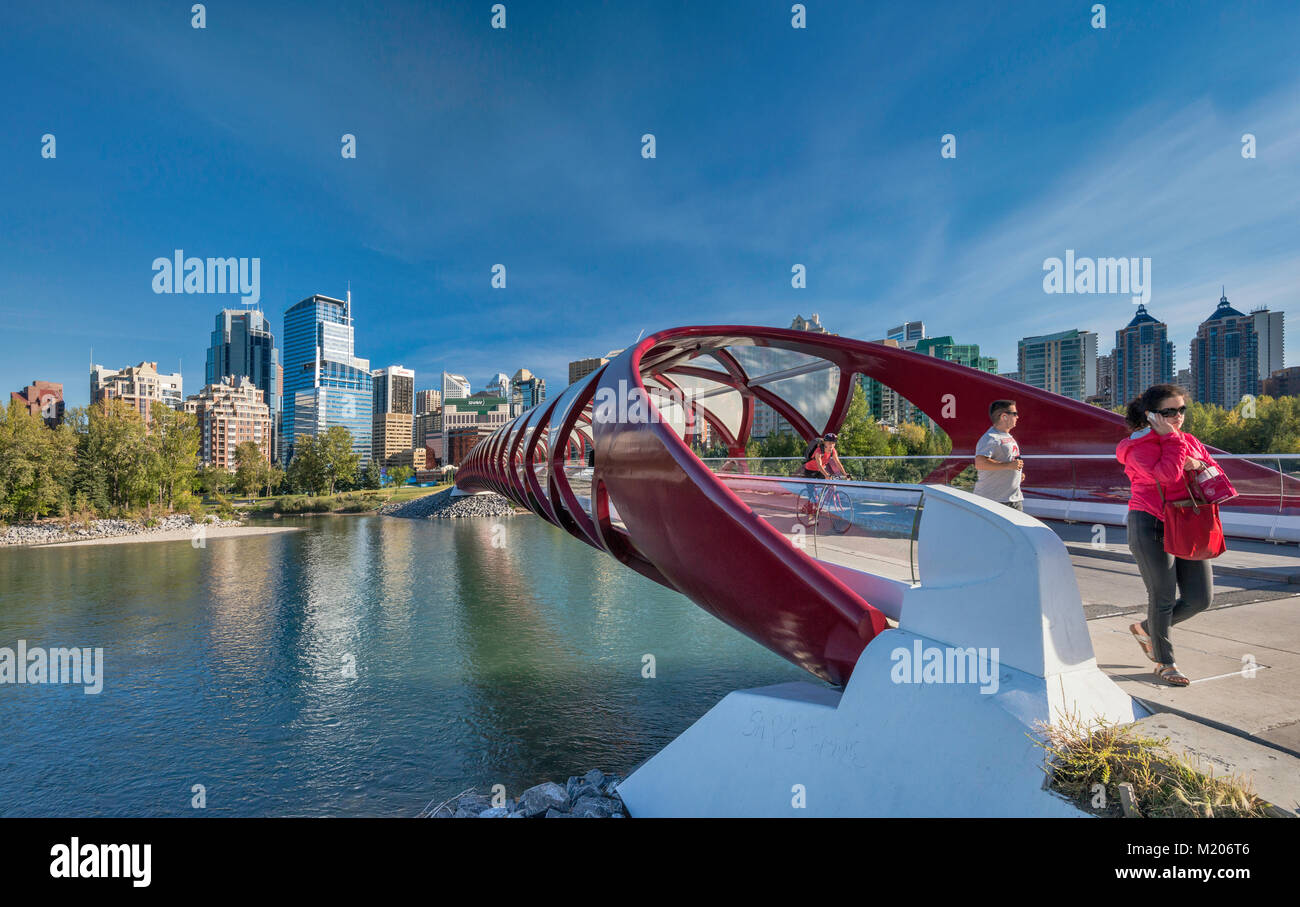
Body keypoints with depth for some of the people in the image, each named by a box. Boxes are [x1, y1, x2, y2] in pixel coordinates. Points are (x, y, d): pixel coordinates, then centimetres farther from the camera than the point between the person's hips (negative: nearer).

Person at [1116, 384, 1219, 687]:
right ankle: (1165, 664, 19)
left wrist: (1197, 465, -7)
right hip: (1152, 527, -7)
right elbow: (1167, 474, -25)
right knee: (1163, 597, 1)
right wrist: (1171, 437, -16)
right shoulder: (1139, 446, -9)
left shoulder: (1190, 442, 13)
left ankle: (1146, 629, 31)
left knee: (1201, 597, 6)